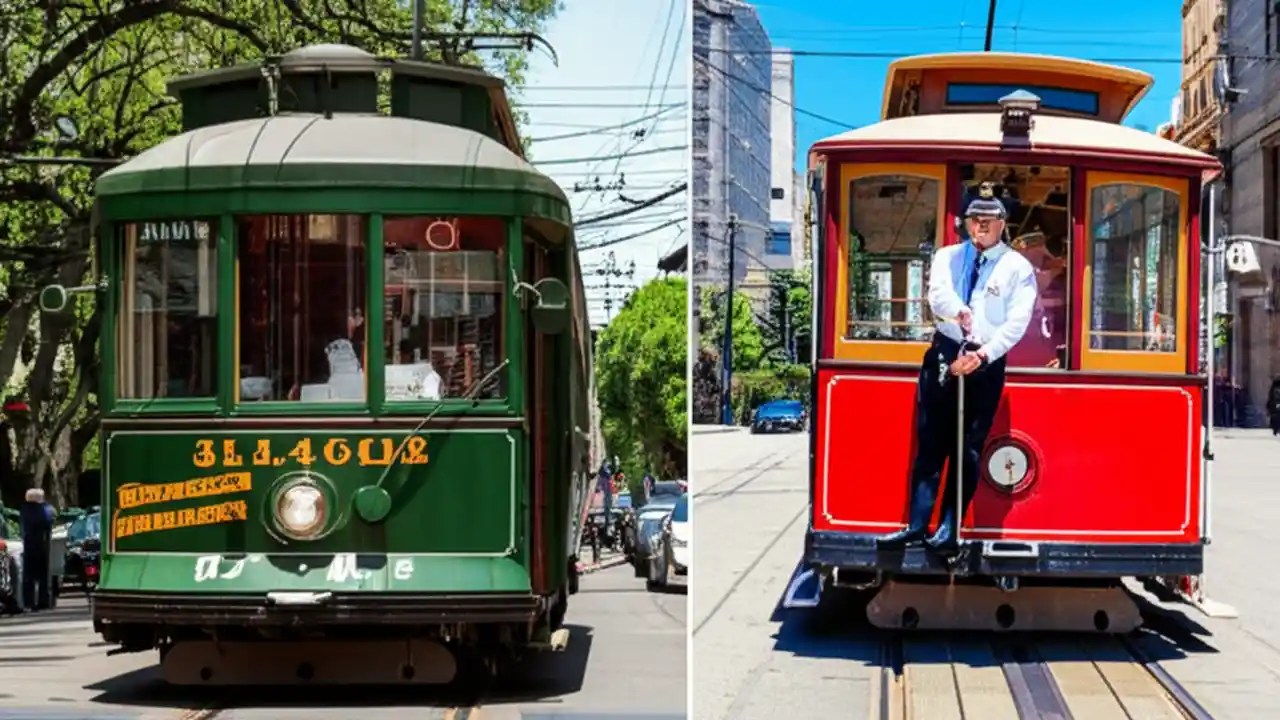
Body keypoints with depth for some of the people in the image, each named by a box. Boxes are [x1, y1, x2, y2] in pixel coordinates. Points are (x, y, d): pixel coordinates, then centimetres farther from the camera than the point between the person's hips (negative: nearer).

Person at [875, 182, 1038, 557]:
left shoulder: (1018, 268, 0)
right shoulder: (947, 256, 9)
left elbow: (1016, 323, -9)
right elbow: (938, 296, -11)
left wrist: (983, 354, -21)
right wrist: (959, 311, -34)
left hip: (986, 362, -2)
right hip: (944, 353, 3)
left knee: (968, 451, 0)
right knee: (929, 444, 3)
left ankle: (949, 530, 4)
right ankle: (917, 524, 5)